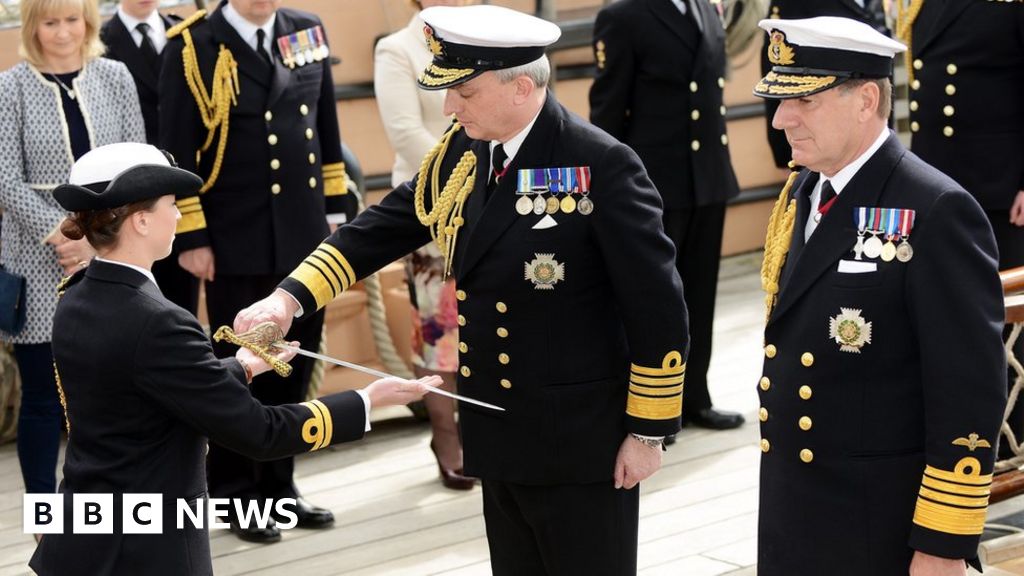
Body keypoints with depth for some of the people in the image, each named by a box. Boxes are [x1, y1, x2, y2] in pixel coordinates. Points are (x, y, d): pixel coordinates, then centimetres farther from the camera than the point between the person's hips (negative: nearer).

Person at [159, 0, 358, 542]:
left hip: (305, 236, 5)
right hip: (236, 242, -4)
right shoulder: (191, 46, -7)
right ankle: (236, 495, 20)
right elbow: (177, 152, -7)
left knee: (294, 366, 11)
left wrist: (336, 210, 10)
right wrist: (191, 238, -10)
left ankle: (278, 484, 26)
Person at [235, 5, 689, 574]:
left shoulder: (600, 166, -19)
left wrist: (649, 430, -13)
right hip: (500, 436, 6)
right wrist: (289, 297, -5)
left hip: (578, 439, -6)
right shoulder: (460, 152, 1)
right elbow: (380, 228, 8)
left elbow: (658, 307, -16)